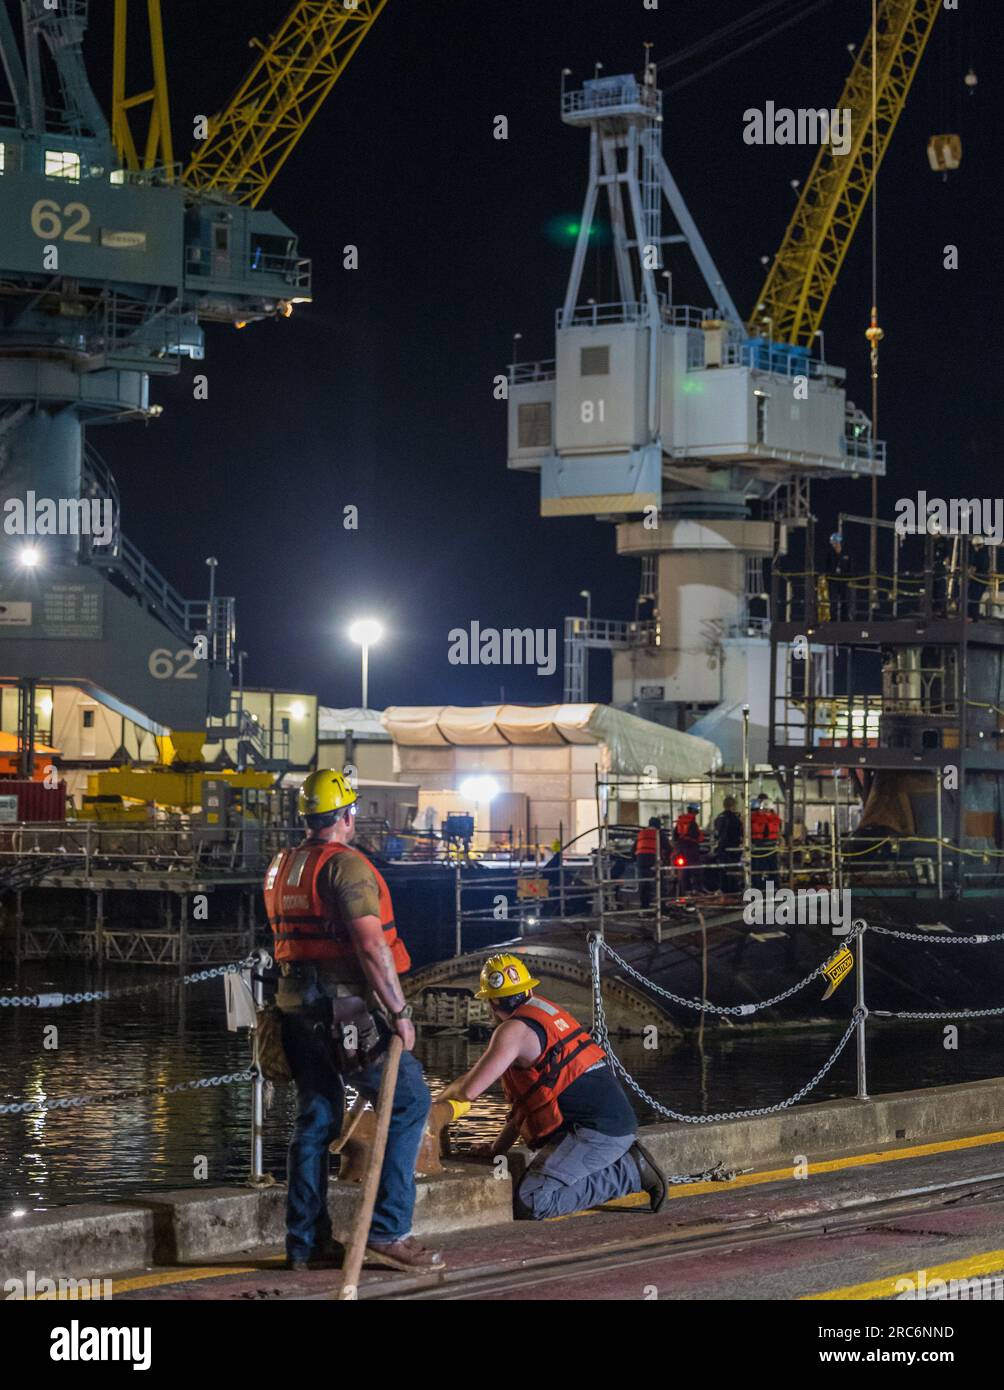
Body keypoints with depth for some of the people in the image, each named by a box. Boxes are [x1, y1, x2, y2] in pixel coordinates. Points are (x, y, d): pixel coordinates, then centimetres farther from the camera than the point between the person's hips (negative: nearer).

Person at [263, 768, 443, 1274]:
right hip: (346, 1011, -9)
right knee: (408, 1101, -3)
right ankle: (388, 1231, -8)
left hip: (297, 1007, 9)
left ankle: (305, 1241, 16)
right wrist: (399, 1012, -16)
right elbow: (371, 946, -19)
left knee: (315, 1119, 14)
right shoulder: (346, 865, -13)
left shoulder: (280, 868, 15)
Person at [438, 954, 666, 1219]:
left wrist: (441, 1096, 13)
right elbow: (527, 1100, 28)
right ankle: (629, 1166, 6)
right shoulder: (547, 1011, 22)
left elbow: (468, 1090, -10)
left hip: (595, 1132, -9)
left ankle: (630, 1173, -11)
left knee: (528, 1204, -15)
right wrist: (498, 1148, 31)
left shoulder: (514, 1030, -7)